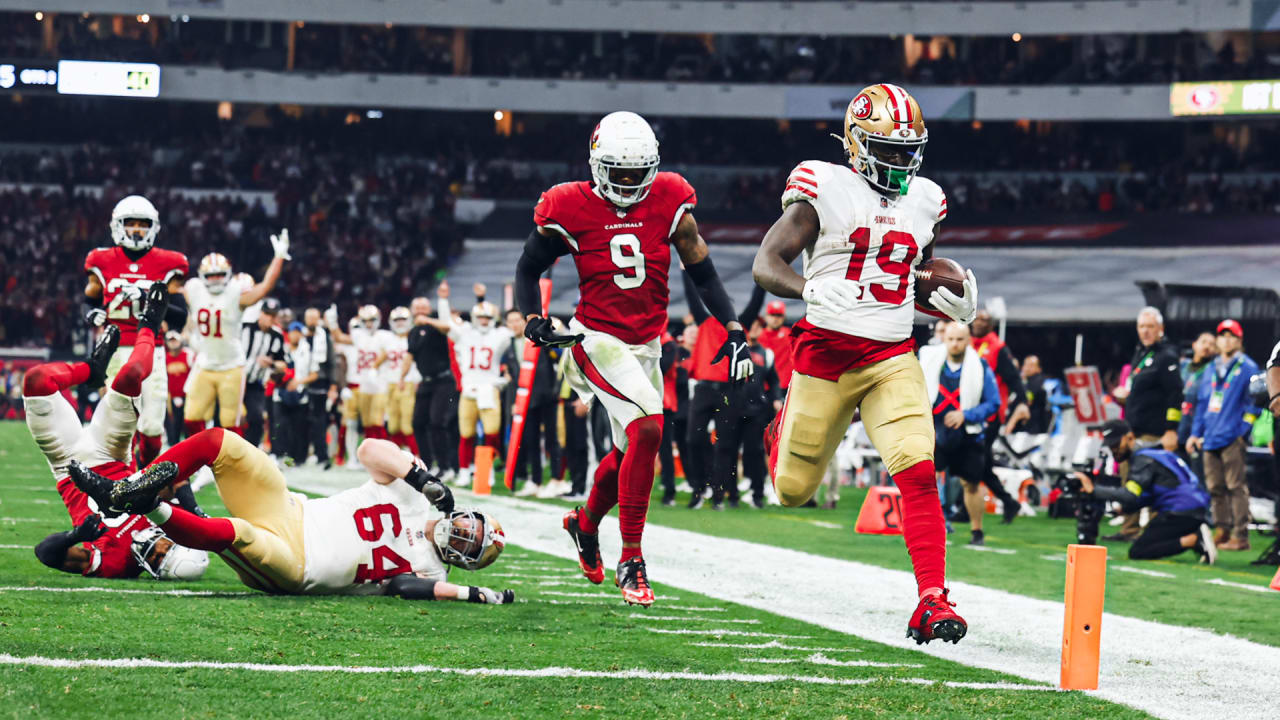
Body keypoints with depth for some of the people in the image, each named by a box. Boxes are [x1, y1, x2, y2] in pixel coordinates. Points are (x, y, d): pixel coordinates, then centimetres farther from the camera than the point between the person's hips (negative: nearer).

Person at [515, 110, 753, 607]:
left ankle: (585, 524, 48)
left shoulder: (669, 202, -2)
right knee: (647, 429, -25)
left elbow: (702, 272, 6)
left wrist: (734, 330, -1)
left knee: (630, 449, 16)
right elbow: (528, 269, 5)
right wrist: (533, 321, -11)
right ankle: (630, 560, -17)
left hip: (646, 344, 5)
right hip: (599, 339, -5)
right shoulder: (571, 210, -9)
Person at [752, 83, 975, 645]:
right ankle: (782, 433, 47)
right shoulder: (826, 191, -6)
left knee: (918, 472, -19)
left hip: (892, 358, 3)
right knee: (793, 491, 10)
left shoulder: (924, 202, 11)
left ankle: (932, 600, -20)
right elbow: (766, 264, -9)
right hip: (825, 352, -3)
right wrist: (811, 289, -29)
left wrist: (953, 289, 9)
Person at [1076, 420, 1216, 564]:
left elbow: (1129, 496, -23)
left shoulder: (1143, 459, -10)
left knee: (1137, 552, -9)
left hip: (1181, 513, -10)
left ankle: (1194, 540, -18)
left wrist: (1093, 489, -19)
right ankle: (1196, 537, 3)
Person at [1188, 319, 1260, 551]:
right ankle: (1223, 530, 16)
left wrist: (1243, 430, -12)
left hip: (1232, 438, -7)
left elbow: (1255, 402, -4)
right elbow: (1202, 403, 23)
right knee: (1216, 488, 8)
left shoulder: (1247, 368, 0)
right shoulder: (1211, 370, 20)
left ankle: (1241, 536, -10)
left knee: (1236, 487, -9)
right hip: (1210, 440, 7)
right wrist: (1195, 433, 16)